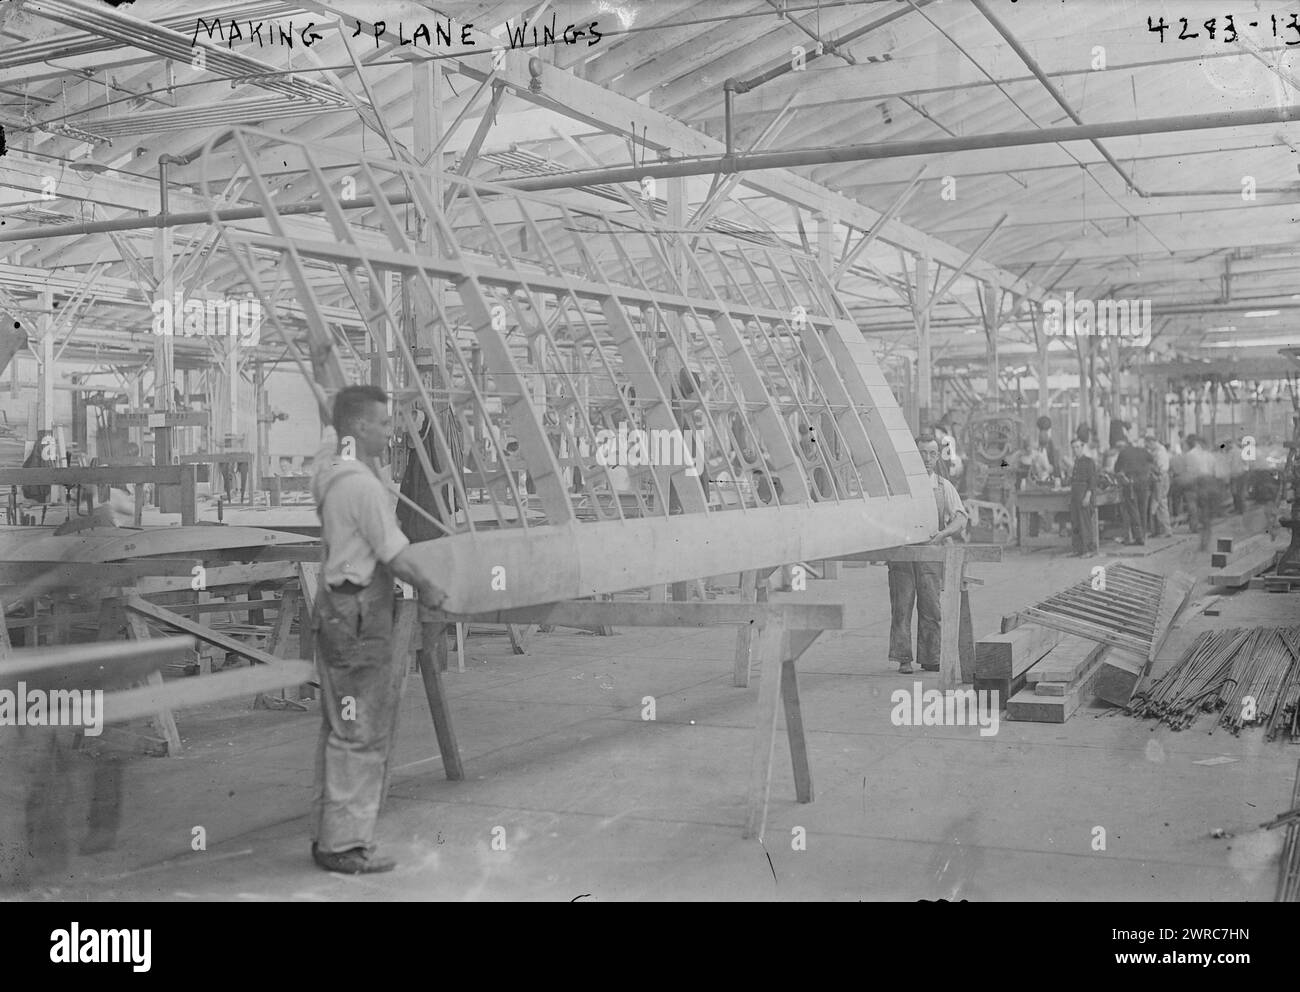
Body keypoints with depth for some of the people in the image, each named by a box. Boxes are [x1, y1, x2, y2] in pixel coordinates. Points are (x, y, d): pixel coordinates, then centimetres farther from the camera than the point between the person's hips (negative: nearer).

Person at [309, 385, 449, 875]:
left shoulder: (332, 474, 10)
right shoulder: (362, 484, -19)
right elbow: (396, 555, -17)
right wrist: (430, 588, -1)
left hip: (337, 610, 10)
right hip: (358, 618, -10)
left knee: (338, 729, 16)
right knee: (361, 734, -3)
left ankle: (328, 834, 25)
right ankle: (344, 844, 3)